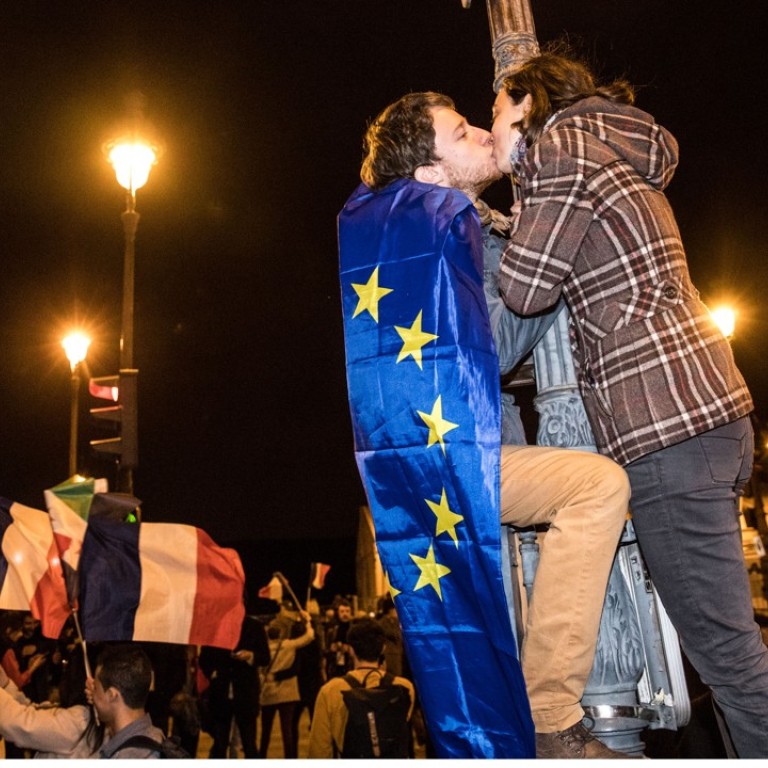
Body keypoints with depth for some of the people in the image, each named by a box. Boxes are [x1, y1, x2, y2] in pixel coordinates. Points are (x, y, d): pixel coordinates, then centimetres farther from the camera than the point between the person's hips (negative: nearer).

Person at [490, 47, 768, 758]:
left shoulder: (560, 146, -2)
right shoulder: (619, 154, 25)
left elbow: (524, 288, -3)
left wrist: (519, 169, 11)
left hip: (666, 426, -10)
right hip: (710, 409, 10)